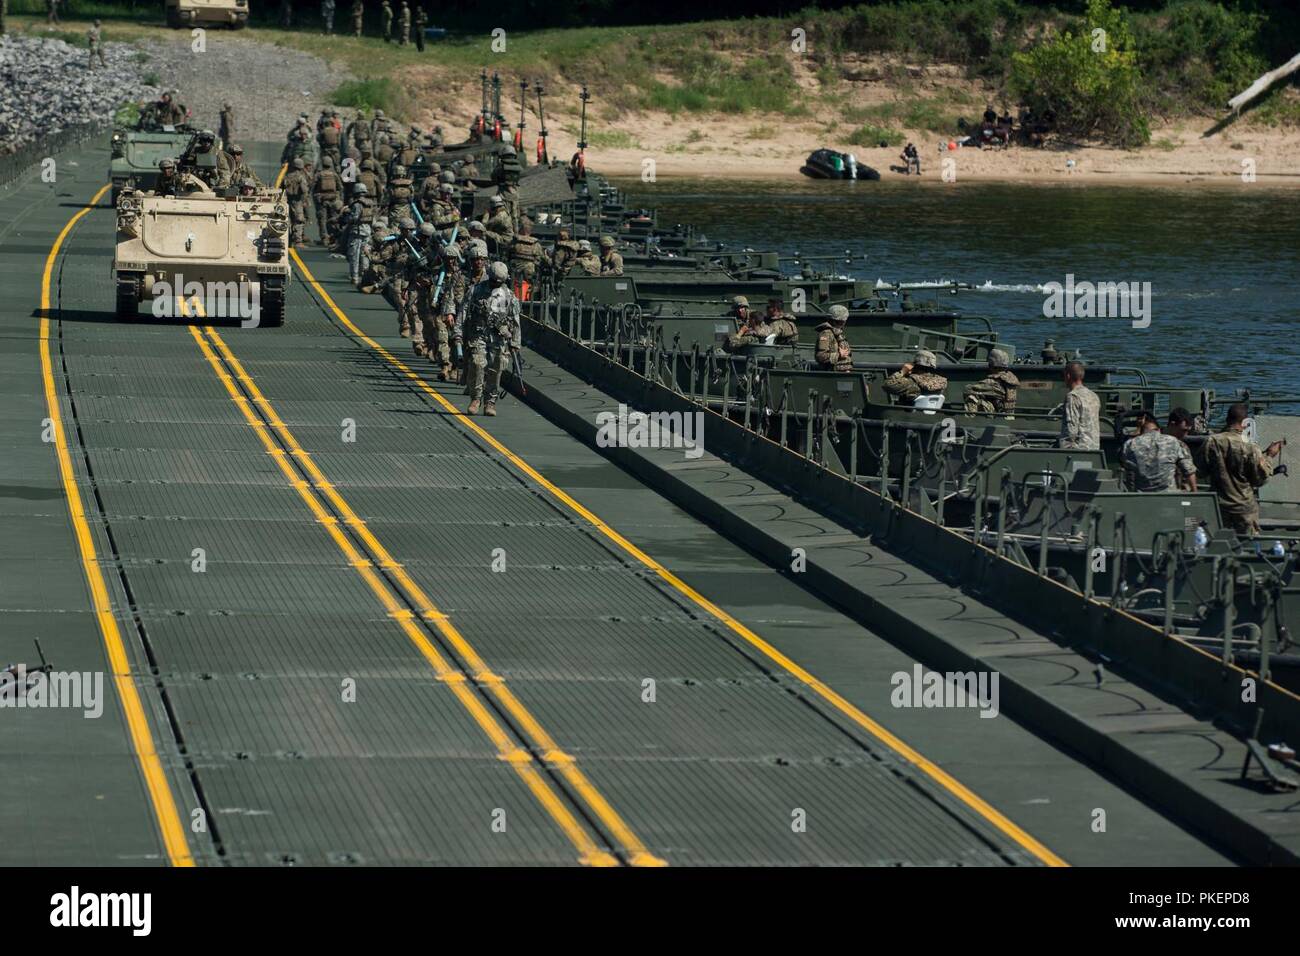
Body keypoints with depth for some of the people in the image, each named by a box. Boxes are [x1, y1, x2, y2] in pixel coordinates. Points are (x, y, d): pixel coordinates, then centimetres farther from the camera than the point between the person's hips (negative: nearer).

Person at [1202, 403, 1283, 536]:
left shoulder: (1211, 442, -8)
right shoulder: (1250, 447, -16)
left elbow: (1205, 470, 8)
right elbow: (1260, 479, -6)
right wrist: (1269, 456, 6)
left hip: (1218, 506, 3)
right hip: (1244, 508, -3)